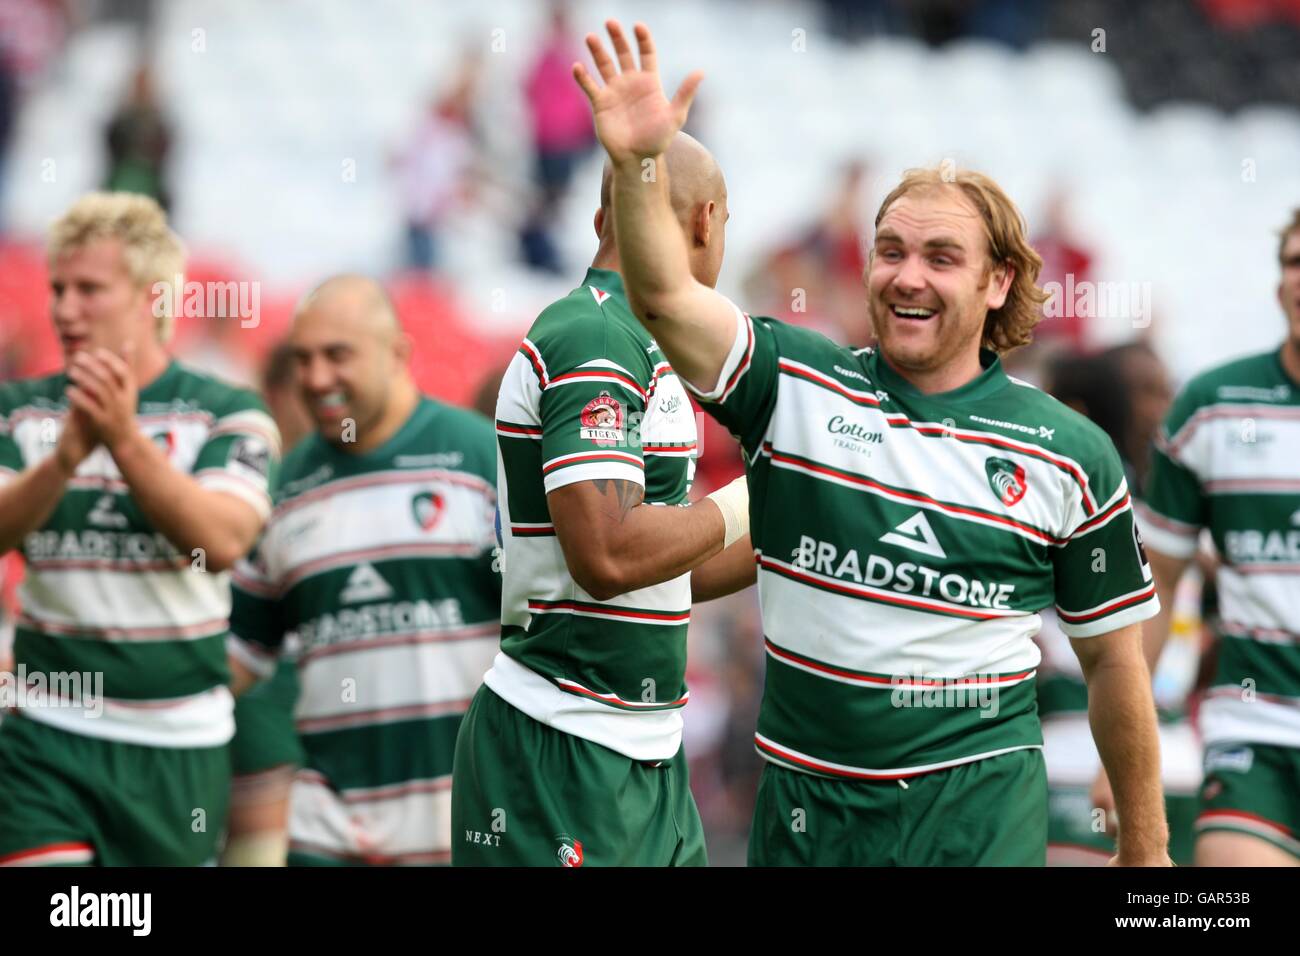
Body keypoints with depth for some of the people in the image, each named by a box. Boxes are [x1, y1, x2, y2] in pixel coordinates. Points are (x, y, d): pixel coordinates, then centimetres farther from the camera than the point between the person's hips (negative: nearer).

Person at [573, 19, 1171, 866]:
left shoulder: (1072, 456, 1)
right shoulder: (796, 384, 2)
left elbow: (1114, 661, 7)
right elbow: (665, 296, -14)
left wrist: (1146, 849, 9)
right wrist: (638, 163, -31)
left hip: (976, 812, -1)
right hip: (804, 801, 2)